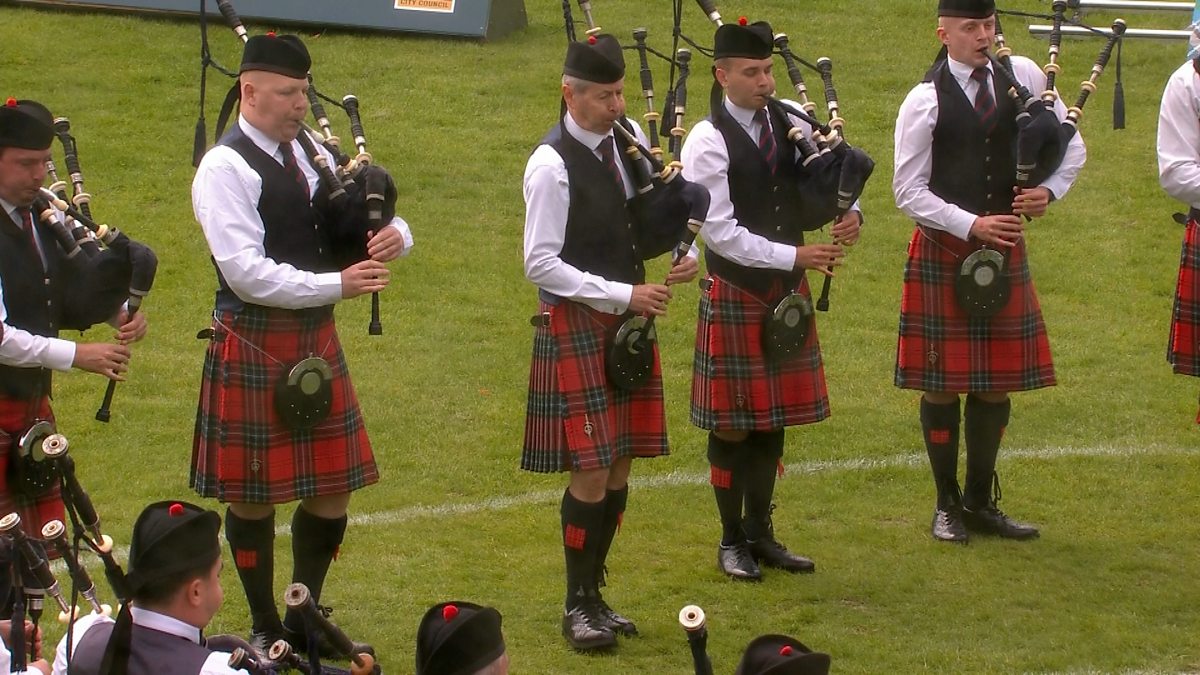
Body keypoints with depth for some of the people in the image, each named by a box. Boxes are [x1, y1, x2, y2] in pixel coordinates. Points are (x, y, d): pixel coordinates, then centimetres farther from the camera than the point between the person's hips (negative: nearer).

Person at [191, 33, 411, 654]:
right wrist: (335, 284, -24)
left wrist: (391, 235, -9)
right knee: (254, 495, 5)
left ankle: (306, 619, 26)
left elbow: (384, 229, 16)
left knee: (332, 489, 10)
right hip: (254, 343, -7)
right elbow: (246, 272, -21)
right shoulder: (225, 168, -13)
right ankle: (265, 628, 19)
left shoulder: (308, 154, 10)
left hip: (315, 340, 7)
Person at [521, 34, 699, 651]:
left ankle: (595, 593, 23)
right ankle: (578, 606, 6)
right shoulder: (551, 166, -16)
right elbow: (541, 265, -17)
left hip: (629, 321, 7)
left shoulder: (629, 138, 4)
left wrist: (685, 251, -3)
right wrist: (623, 295, -18)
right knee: (592, 472, -6)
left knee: (620, 468, 10)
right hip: (577, 325, -7)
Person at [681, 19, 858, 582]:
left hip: (787, 293, 6)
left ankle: (760, 534, 25)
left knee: (773, 421, 13)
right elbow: (720, 232, -18)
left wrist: (850, 214, -9)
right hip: (734, 294, -6)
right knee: (733, 425, 3)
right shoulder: (708, 142, -14)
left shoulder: (789, 125, 4)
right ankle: (733, 542, 15)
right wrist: (795, 256, -20)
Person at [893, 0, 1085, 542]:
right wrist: (973, 225, -17)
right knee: (942, 383, 3)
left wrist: (1051, 189, -7)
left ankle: (981, 503, 22)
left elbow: (1072, 145, 12)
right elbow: (909, 192, -9)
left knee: (997, 381, 9)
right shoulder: (926, 101, -10)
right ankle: (948, 506, 16)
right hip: (943, 252, -4)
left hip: (1004, 249, 4)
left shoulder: (1022, 77, 2)